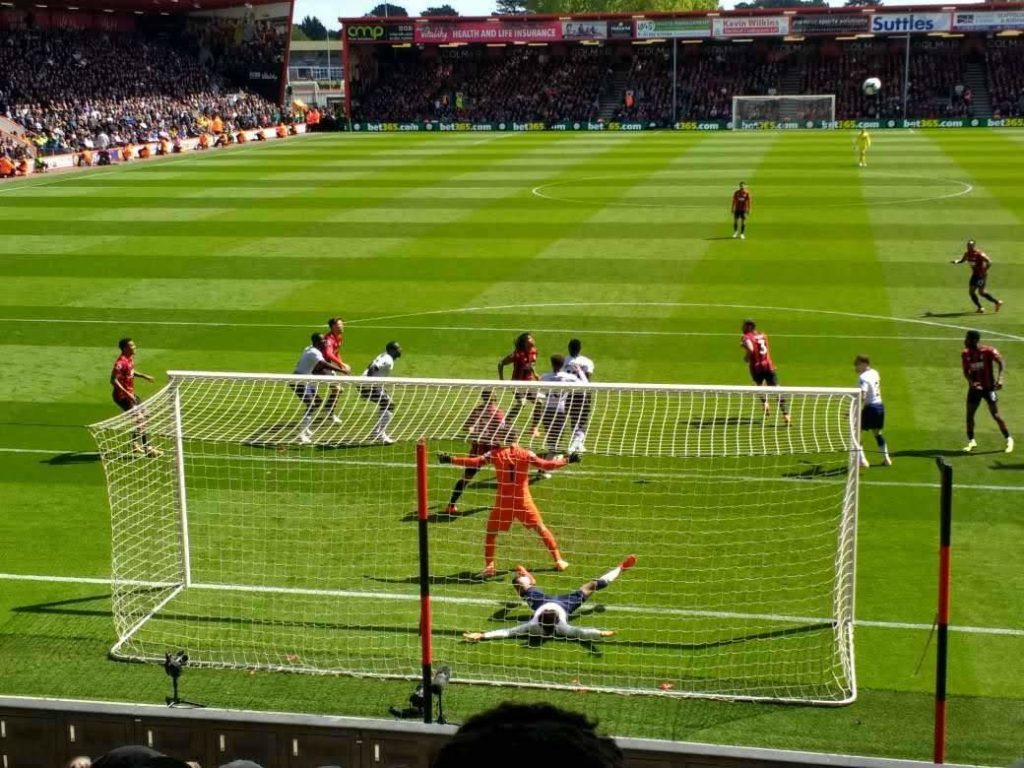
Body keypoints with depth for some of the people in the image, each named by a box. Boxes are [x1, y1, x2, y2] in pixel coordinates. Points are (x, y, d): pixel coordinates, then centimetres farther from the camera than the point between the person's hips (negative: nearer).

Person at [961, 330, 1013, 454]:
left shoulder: (989, 351, -15)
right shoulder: (965, 354, -2)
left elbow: (1001, 363, -5)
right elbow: (966, 372, 2)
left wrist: (999, 378, -17)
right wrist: (971, 382, -17)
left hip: (989, 387, -4)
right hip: (975, 388, 4)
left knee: (995, 414, -3)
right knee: (969, 414, 1)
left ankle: (1008, 440, 13)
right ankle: (971, 441, 15)